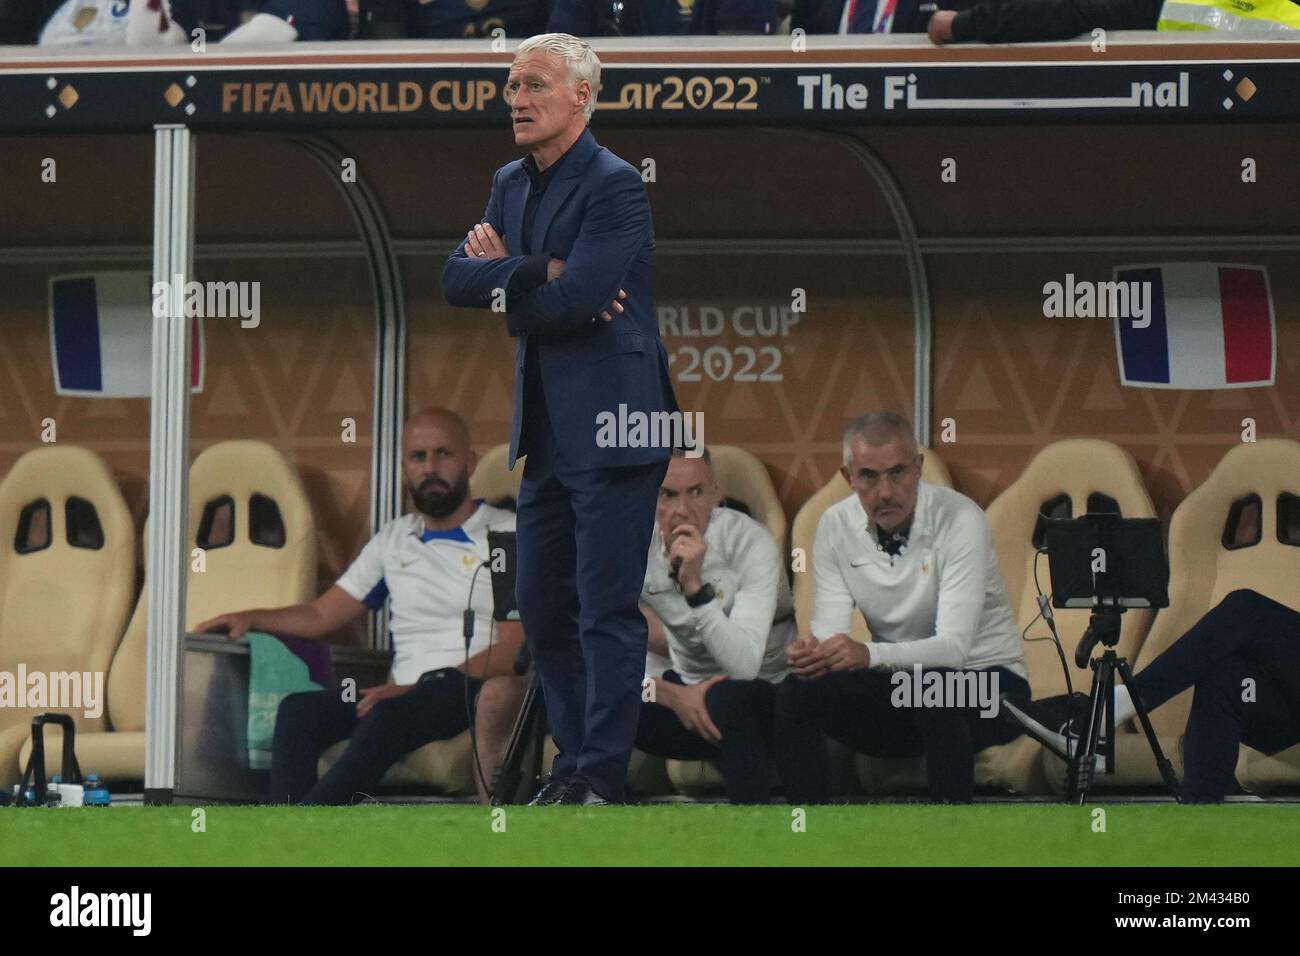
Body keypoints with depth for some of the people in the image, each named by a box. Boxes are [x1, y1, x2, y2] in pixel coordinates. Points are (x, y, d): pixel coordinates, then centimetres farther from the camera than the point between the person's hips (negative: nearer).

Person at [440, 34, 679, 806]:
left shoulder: (615, 187, -13)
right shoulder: (512, 183, 13)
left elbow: (573, 302, -22)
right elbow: (457, 280, 2)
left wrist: (502, 282, -5)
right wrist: (539, 272, -13)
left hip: (611, 424, -9)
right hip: (548, 430, 9)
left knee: (608, 611, -5)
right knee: (543, 608, 12)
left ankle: (602, 779, -1)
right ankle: (577, 762, 22)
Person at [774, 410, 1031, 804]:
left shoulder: (959, 518, -19)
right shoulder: (836, 526, -3)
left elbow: (954, 646, -27)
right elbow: (829, 630, -8)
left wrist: (869, 654, -45)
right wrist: (812, 653, -35)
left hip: (986, 686, -4)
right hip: (899, 687, 4)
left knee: (935, 694, -38)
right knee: (795, 695, -20)